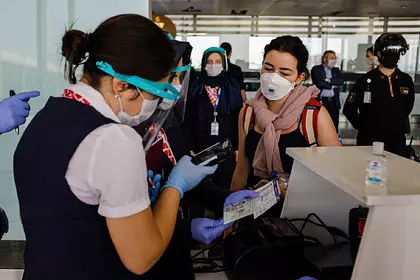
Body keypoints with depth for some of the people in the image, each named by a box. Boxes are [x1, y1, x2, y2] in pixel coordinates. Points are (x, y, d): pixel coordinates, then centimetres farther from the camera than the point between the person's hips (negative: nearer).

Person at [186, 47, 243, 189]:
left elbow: (239, 119, 3)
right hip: (202, 146, 0)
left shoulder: (233, 87, 3)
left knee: (225, 184, 5)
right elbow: (189, 120, 1)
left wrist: (238, 147, -2)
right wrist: (189, 148, -5)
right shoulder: (196, 88, 2)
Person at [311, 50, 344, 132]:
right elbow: (318, 82, -15)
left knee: (334, 127, 5)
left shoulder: (336, 70, 17)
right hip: (321, 101, -4)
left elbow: (341, 80, -2)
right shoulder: (316, 69, 1)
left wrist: (328, 80, -13)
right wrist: (333, 85, -6)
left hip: (333, 102, 4)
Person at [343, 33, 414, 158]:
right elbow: (349, 109, -5)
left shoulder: (406, 80, 5)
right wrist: (365, 126, 0)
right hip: (370, 140, -4)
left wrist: (397, 125, 15)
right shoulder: (367, 80, -7)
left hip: (397, 140, 4)